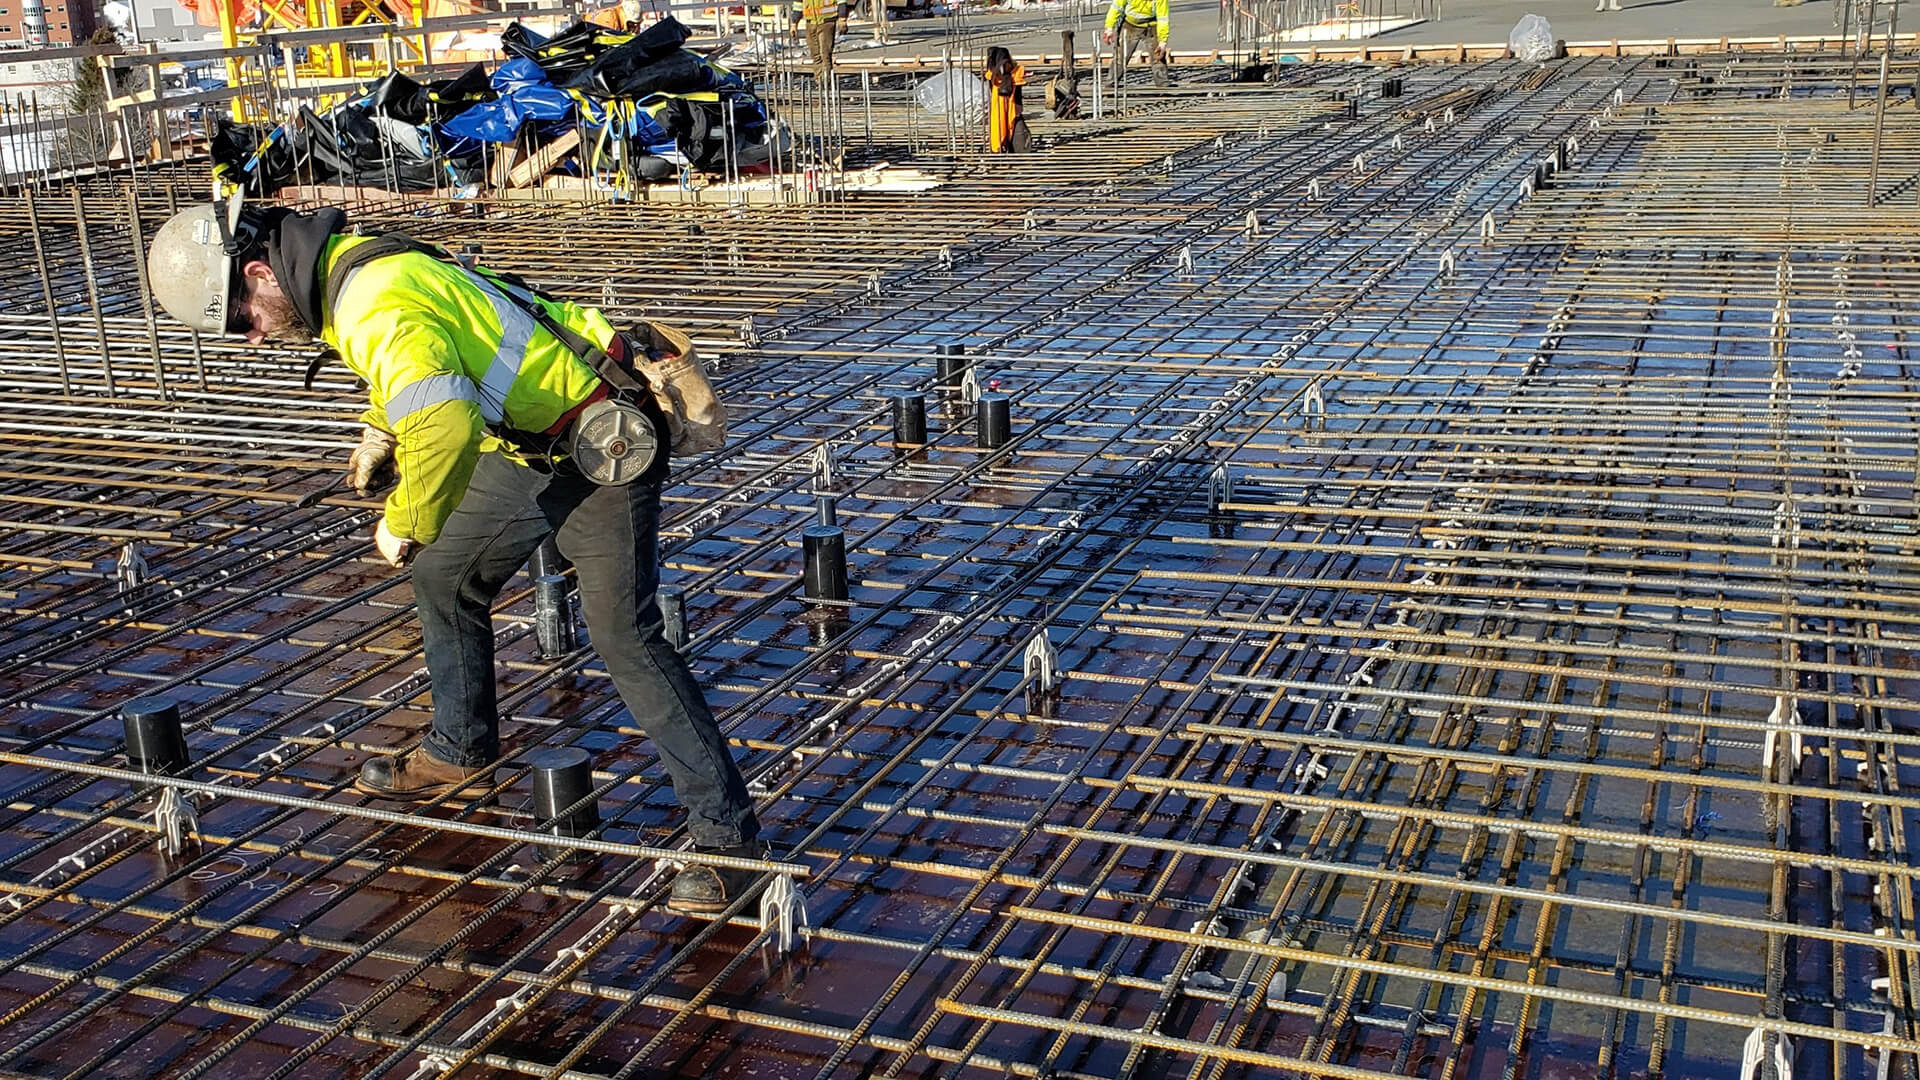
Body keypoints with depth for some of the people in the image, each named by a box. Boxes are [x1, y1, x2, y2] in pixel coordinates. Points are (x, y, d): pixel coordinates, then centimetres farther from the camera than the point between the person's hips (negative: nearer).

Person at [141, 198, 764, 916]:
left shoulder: (377, 305, -26)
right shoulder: (348, 273, 7)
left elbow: (445, 425, -42)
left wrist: (404, 524, -25)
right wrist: (379, 432, 14)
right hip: (526, 448, 10)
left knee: (624, 637, -15)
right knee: (443, 575, 19)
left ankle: (726, 834, -10)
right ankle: (461, 750, 37)